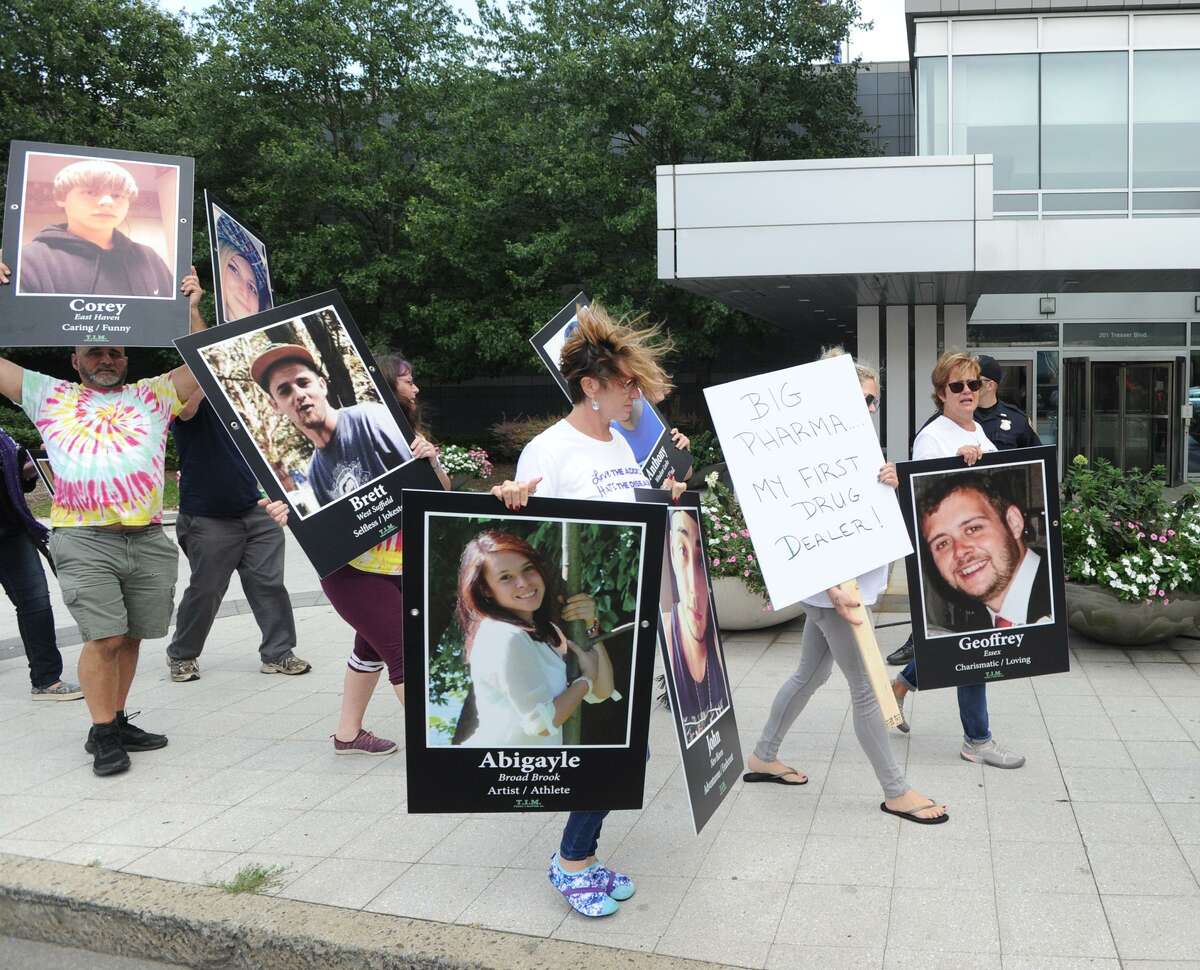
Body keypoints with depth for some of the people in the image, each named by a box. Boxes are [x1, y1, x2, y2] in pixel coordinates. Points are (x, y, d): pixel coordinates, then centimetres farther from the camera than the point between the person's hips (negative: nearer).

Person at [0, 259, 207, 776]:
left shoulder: (152, 395, 16)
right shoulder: (49, 396, 13)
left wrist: (191, 307, 2)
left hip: (149, 541, 3)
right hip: (85, 543, -3)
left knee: (130, 637, 9)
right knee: (105, 637, -10)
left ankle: (117, 722, 23)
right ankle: (103, 735, 3)